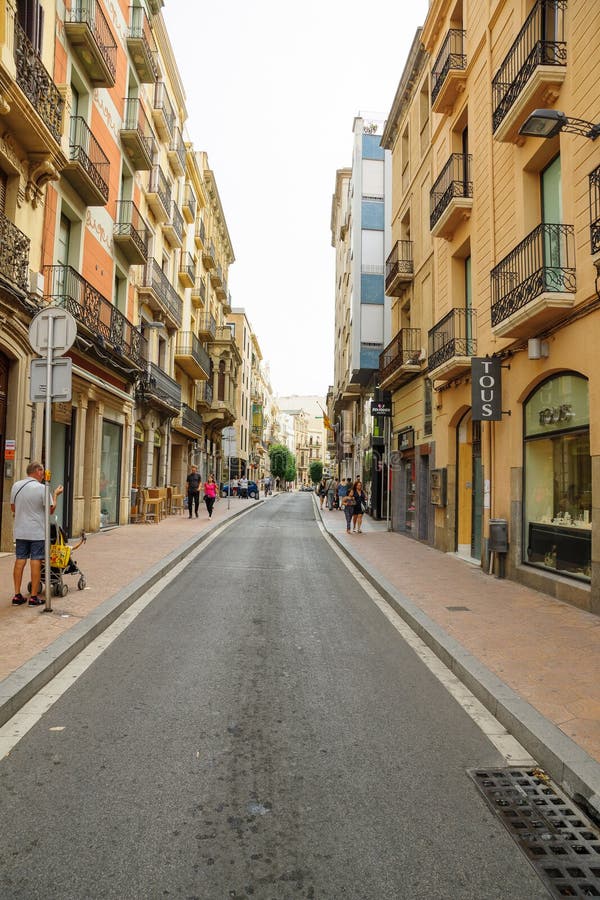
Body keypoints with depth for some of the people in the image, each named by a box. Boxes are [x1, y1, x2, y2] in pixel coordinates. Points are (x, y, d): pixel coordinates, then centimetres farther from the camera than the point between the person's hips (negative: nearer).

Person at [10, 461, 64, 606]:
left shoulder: (16, 486, 2)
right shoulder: (41, 488, -13)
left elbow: (13, 508, 12)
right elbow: (51, 509, -6)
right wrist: (56, 494, 7)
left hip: (20, 531, 5)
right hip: (37, 532, -4)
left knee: (20, 560, 9)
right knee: (35, 562, 1)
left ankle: (17, 595, 12)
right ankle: (33, 597, 4)